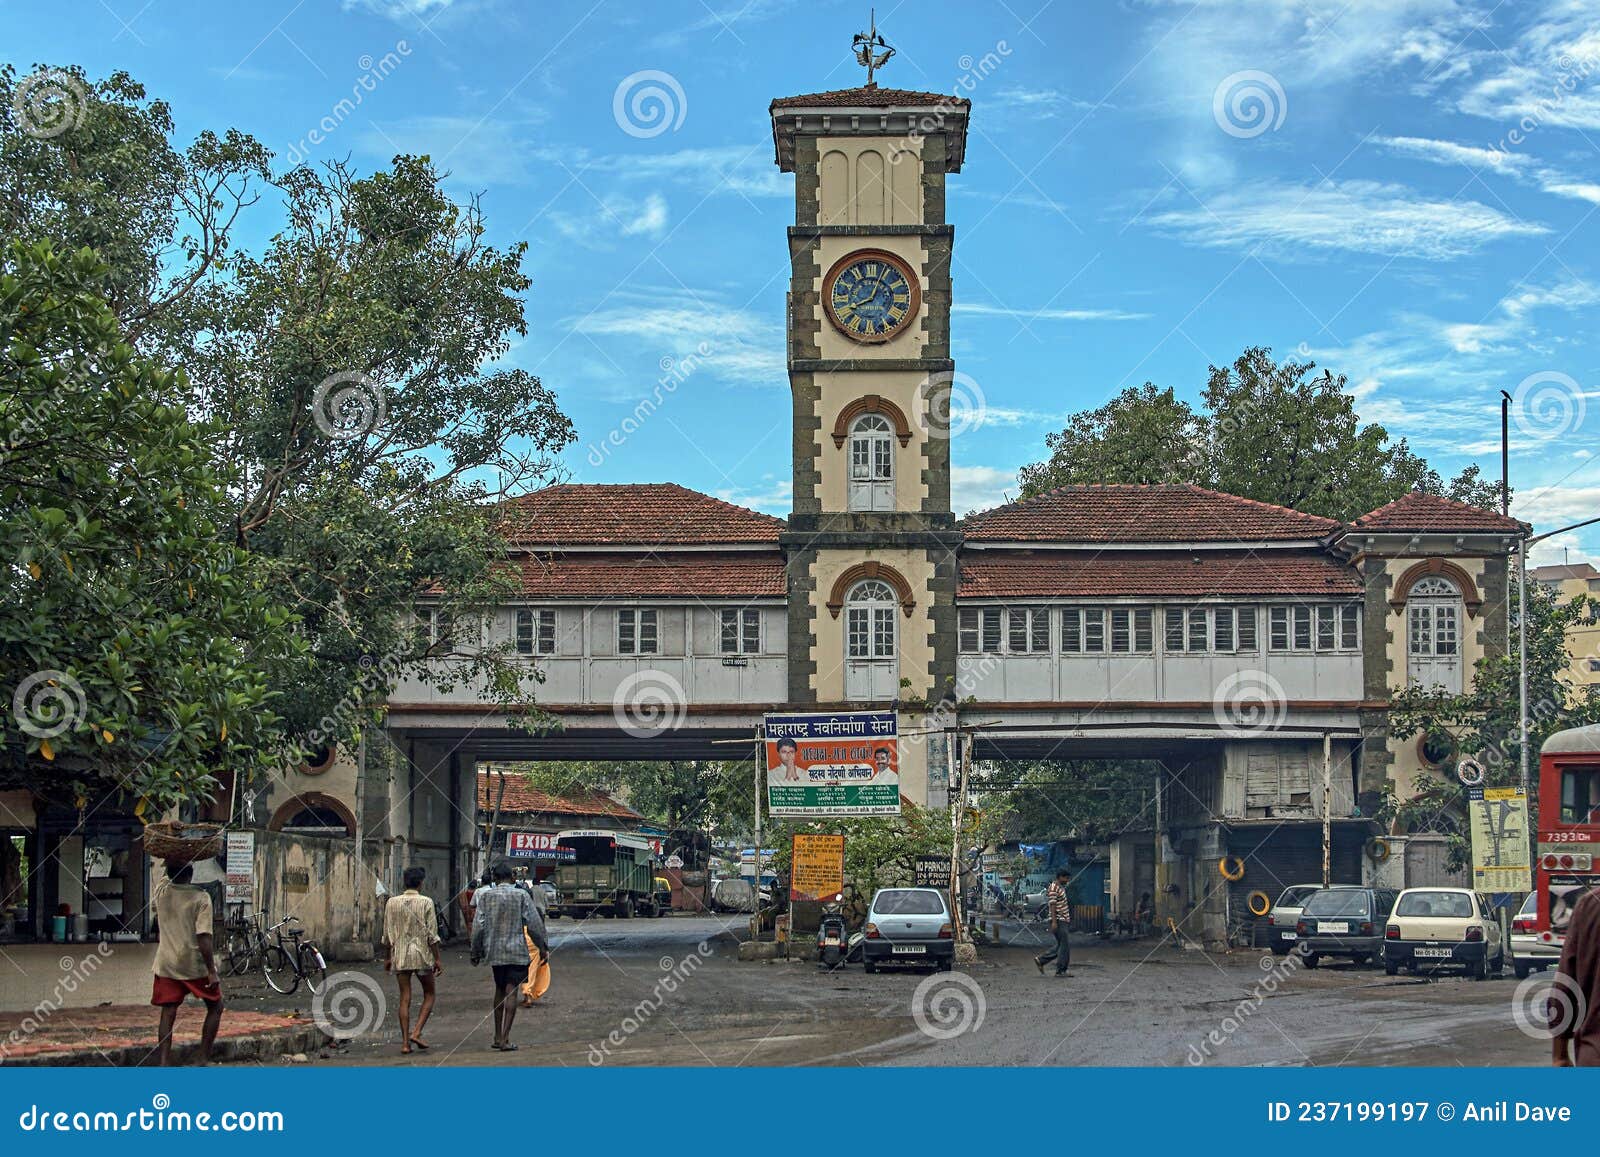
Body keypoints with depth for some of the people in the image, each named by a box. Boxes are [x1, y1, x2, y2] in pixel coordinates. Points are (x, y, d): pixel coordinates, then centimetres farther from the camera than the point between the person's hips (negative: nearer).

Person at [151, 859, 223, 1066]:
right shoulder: (201, 898, -13)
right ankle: (204, 1059, 7)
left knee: (168, 1014, 4)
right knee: (215, 1007, 13)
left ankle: (165, 1064, -4)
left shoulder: (161, 893, 1)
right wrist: (211, 971, -15)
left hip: (166, 963, 4)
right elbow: (203, 937, -19)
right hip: (195, 964, -4)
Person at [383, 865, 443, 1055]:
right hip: (422, 954, -3)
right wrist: (438, 959, -2)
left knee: (405, 999, 6)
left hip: (399, 956, 3)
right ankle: (416, 1033, -2)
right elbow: (432, 934, -8)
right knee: (429, 995, 13)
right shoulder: (426, 903, -7)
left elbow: (387, 934, 6)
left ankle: (405, 1042, 4)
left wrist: (387, 958, 17)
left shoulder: (392, 903, 3)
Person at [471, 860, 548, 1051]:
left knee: (500, 990, 16)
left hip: (494, 951, 3)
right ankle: (505, 1039, -9)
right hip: (516, 951, -3)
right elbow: (534, 924, -5)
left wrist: (476, 952, 10)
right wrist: (543, 947, 5)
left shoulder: (485, 896, 0)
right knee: (511, 993, -3)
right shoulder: (521, 896, -6)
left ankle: (498, 1037, 19)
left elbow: (478, 926, 1)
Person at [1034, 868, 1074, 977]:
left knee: (1061, 945, 12)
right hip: (1058, 921, -10)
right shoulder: (1053, 888, -13)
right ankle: (1061, 971, -1)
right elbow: (1052, 905, -19)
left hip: (1063, 920, 10)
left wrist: (1068, 920, 25)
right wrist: (1054, 921, -24)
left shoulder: (1061, 887, 18)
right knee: (1065, 945, -6)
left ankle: (1041, 960, 17)